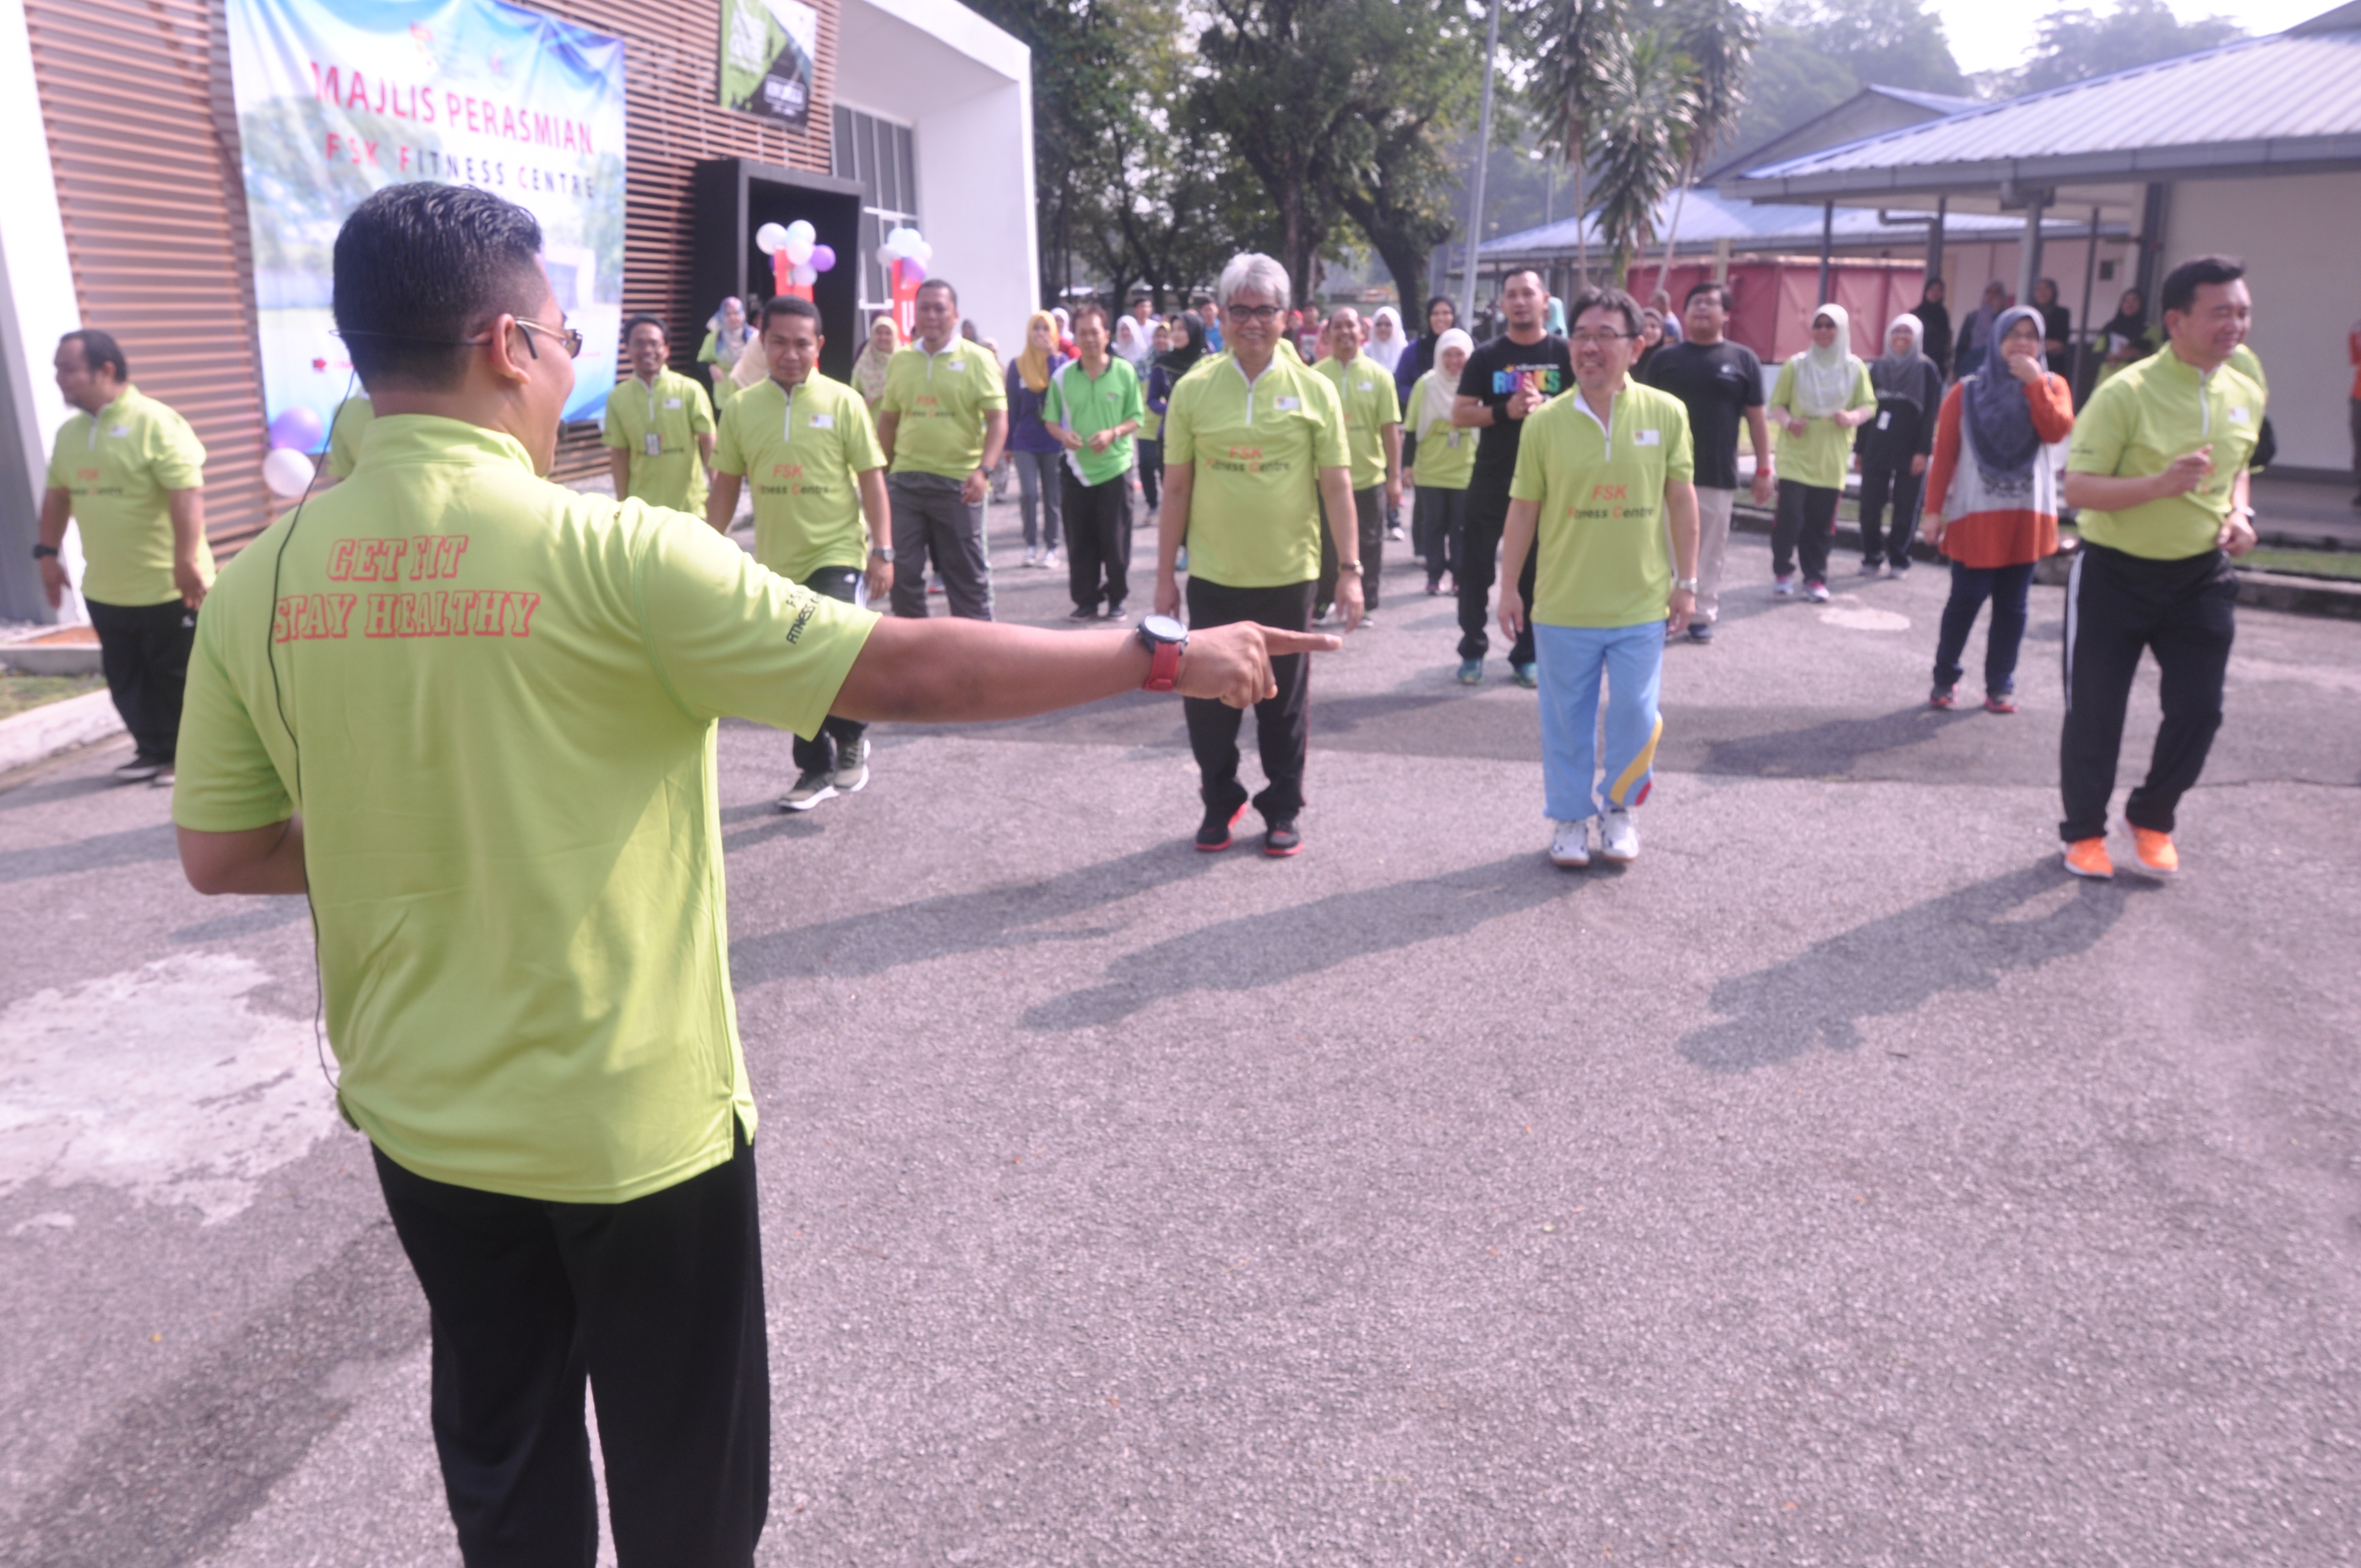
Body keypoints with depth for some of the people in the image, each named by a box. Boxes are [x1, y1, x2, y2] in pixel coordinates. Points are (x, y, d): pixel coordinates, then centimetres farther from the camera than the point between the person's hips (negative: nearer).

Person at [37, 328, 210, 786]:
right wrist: (48, 552, 17)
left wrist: (186, 560, -27)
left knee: (179, 676, 3)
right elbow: (57, 494, 20)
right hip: (105, 589, 8)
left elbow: (187, 492, -21)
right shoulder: (69, 432, 10)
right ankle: (154, 751, 25)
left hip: (168, 587, -7)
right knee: (126, 679, 13)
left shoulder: (153, 422, -14)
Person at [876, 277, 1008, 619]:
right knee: (903, 570, 6)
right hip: (905, 480, 4)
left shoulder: (976, 360, -2)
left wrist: (983, 470, -20)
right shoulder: (900, 361, 10)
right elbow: (887, 421, 17)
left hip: (958, 484, -4)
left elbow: (998, 420, -7)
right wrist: (881, 474, 13)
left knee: (967, 573, 3)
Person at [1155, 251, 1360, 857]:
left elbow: (1336, 485, 0)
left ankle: (1284, 808, 25)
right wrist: (1165, 574, 2)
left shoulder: (1314, 391, -1)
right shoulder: (1193, 390, 0)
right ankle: (1220, 801, 28)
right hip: (1213, 574, 1)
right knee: (1208, 694, 9)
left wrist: (1350, 569, -4)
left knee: (1285, 699, 10)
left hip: (1287, 574, -1)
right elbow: (1176, 488, 3)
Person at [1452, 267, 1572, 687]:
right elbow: (1460, 415, -2)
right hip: (1491, 479, 0)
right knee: (1476, 567, 3)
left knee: (1534, 571, 6)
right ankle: (1473, 650, 16)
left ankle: (1526, 654, 16)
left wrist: (1544, 406, -17)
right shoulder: (1486, 356, 2)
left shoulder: (1564, 354, 2)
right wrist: (1505, 411, -18)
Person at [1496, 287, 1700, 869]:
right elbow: (1524, 509, 1)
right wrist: (1509, 586, 2)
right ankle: (1570, 818, 28)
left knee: (1635, 717, 9)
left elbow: (1681, 501, 2)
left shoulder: (1666, 414, -4)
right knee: (1567, 719, 10)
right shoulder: (1546, 422, -5)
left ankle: (1619, 810, 31)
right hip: (1564, 605, 0)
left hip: (1642, 604, 0)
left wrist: (1686, 581, 3)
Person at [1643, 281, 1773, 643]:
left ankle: (1703, 614, 16)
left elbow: (1756, 417, 5)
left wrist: (1765, 468, 2)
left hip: (1720, 476, 0)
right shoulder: (1665, 358, 5)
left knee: (1710, 551, 6)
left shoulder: (1743, 359, 4)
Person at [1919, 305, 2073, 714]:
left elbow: (2058, 430, -12)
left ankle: (2000, 686, 11)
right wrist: (1934, 510, -7)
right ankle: (1945, 678, 11)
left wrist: (2034, 382, -13)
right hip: (1974, 513, -2)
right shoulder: (1967, 391, 0)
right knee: (1966, 599, -2)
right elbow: (1944, 454, -2)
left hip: (2028, 514, 2)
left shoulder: (2052, 386, 7)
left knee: (2012, 605, 5)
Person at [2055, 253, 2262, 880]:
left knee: (2198, 709, 2)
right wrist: (2161, 484, -32)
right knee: (2094, 711, 3)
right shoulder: (2126, 393, -16)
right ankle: (2085, 831, 21)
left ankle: (2152, 818, 25)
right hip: (2115, 573, -5)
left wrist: (2238, 512, 2)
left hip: (2201, 576, 5)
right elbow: (2077, 488, -19)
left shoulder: (2246, 395, 5)